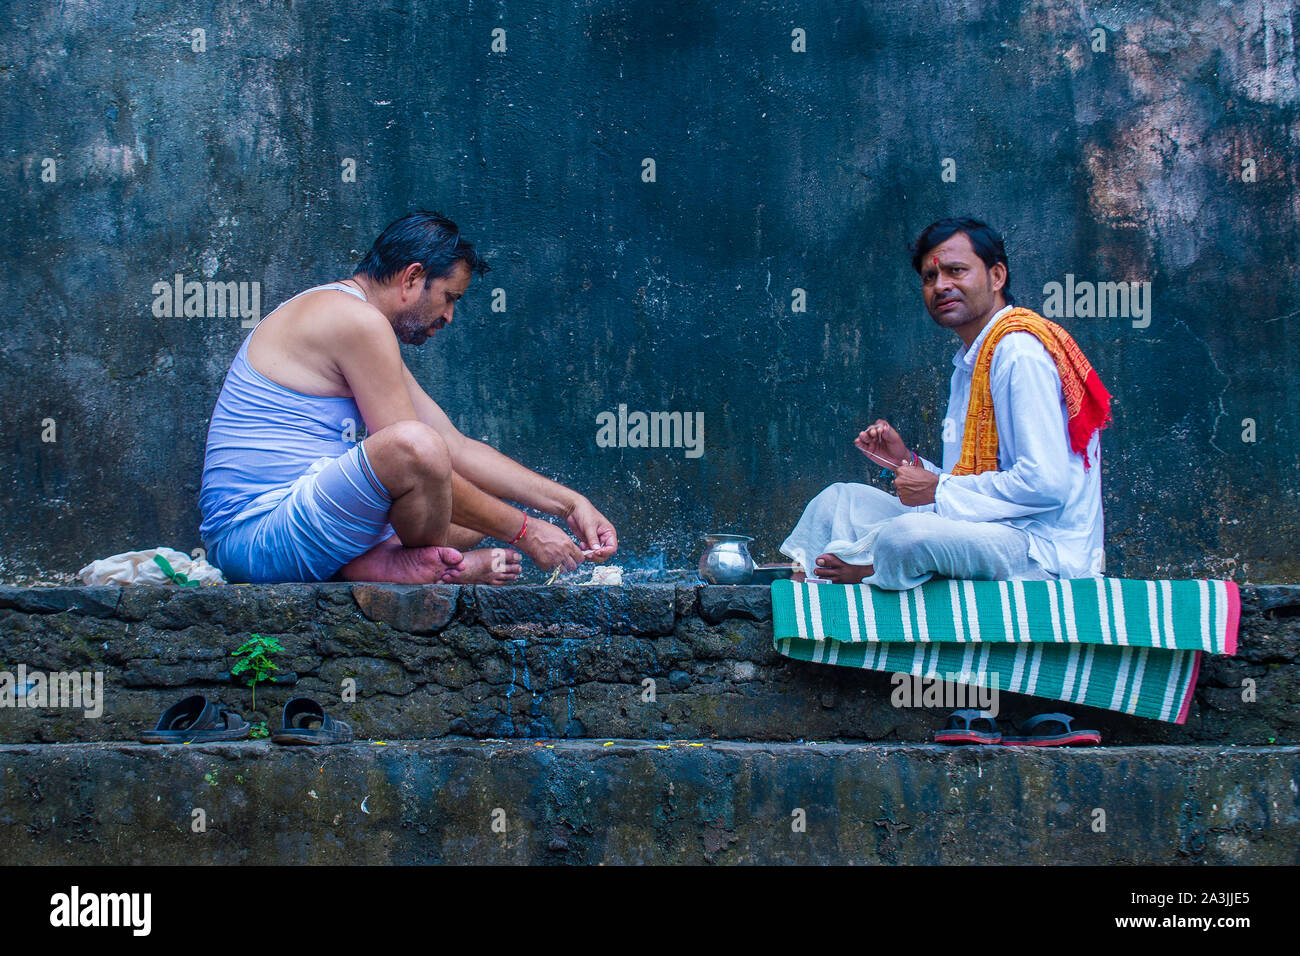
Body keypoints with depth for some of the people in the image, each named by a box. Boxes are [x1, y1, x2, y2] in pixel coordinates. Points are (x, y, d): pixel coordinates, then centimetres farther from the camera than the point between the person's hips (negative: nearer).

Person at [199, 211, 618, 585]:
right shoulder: (357, 320, -13)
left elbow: (458, 448, 17)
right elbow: (414, 452, -17)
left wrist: (569, 503, 10)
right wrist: (524, 531, -10)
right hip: (255, 536, -11)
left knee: (488, 505, 16)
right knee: (415, 444, -34)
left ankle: (368, 563, -6)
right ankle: (427, 565, -7)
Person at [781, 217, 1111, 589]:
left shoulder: (1020, 351, -14)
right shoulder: (970, 360, 18)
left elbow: (1047, 483, -23)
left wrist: (941, 490, -13)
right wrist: (909, 462, 8)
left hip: (1044, 548, -10)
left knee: (905, 537, -33)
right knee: (840, 500, 15)